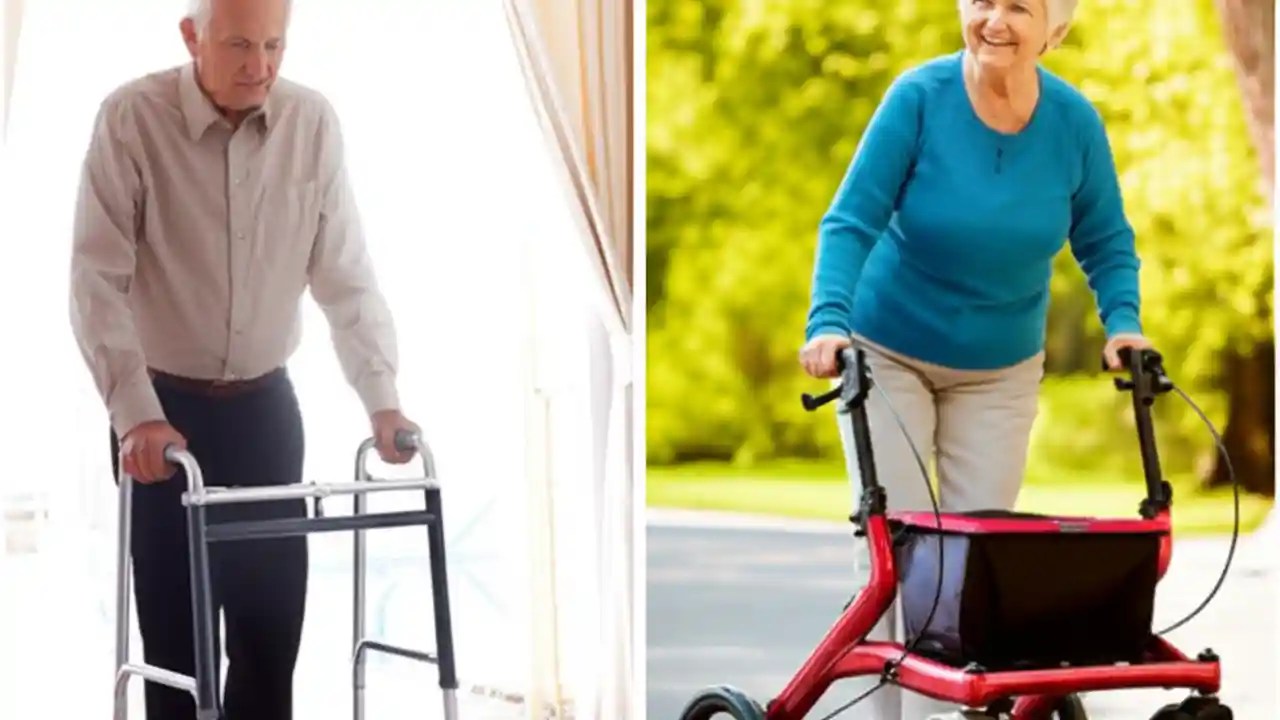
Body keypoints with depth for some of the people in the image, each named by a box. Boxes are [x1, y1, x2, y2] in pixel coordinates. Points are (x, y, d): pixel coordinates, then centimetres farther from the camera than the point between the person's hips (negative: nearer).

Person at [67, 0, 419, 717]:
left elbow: (345, 273, -2)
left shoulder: (313, 122, -5)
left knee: (274, 625, 5)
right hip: (162, 408, -3)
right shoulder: (132, 119, -15)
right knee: (176, 632, 1)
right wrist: (135, 413, -27)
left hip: (265, 407, 3)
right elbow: (98, 279, -17)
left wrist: (382, 398, -12)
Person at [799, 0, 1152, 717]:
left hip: (1000, 372, 2)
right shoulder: (921, 96, -19)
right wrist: (828, 321, -33)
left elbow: (1105, 241, 2)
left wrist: (1123, 322, -14)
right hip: (889, 354, -2)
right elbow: (852, 222, -20)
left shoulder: (1075, 122, -11)